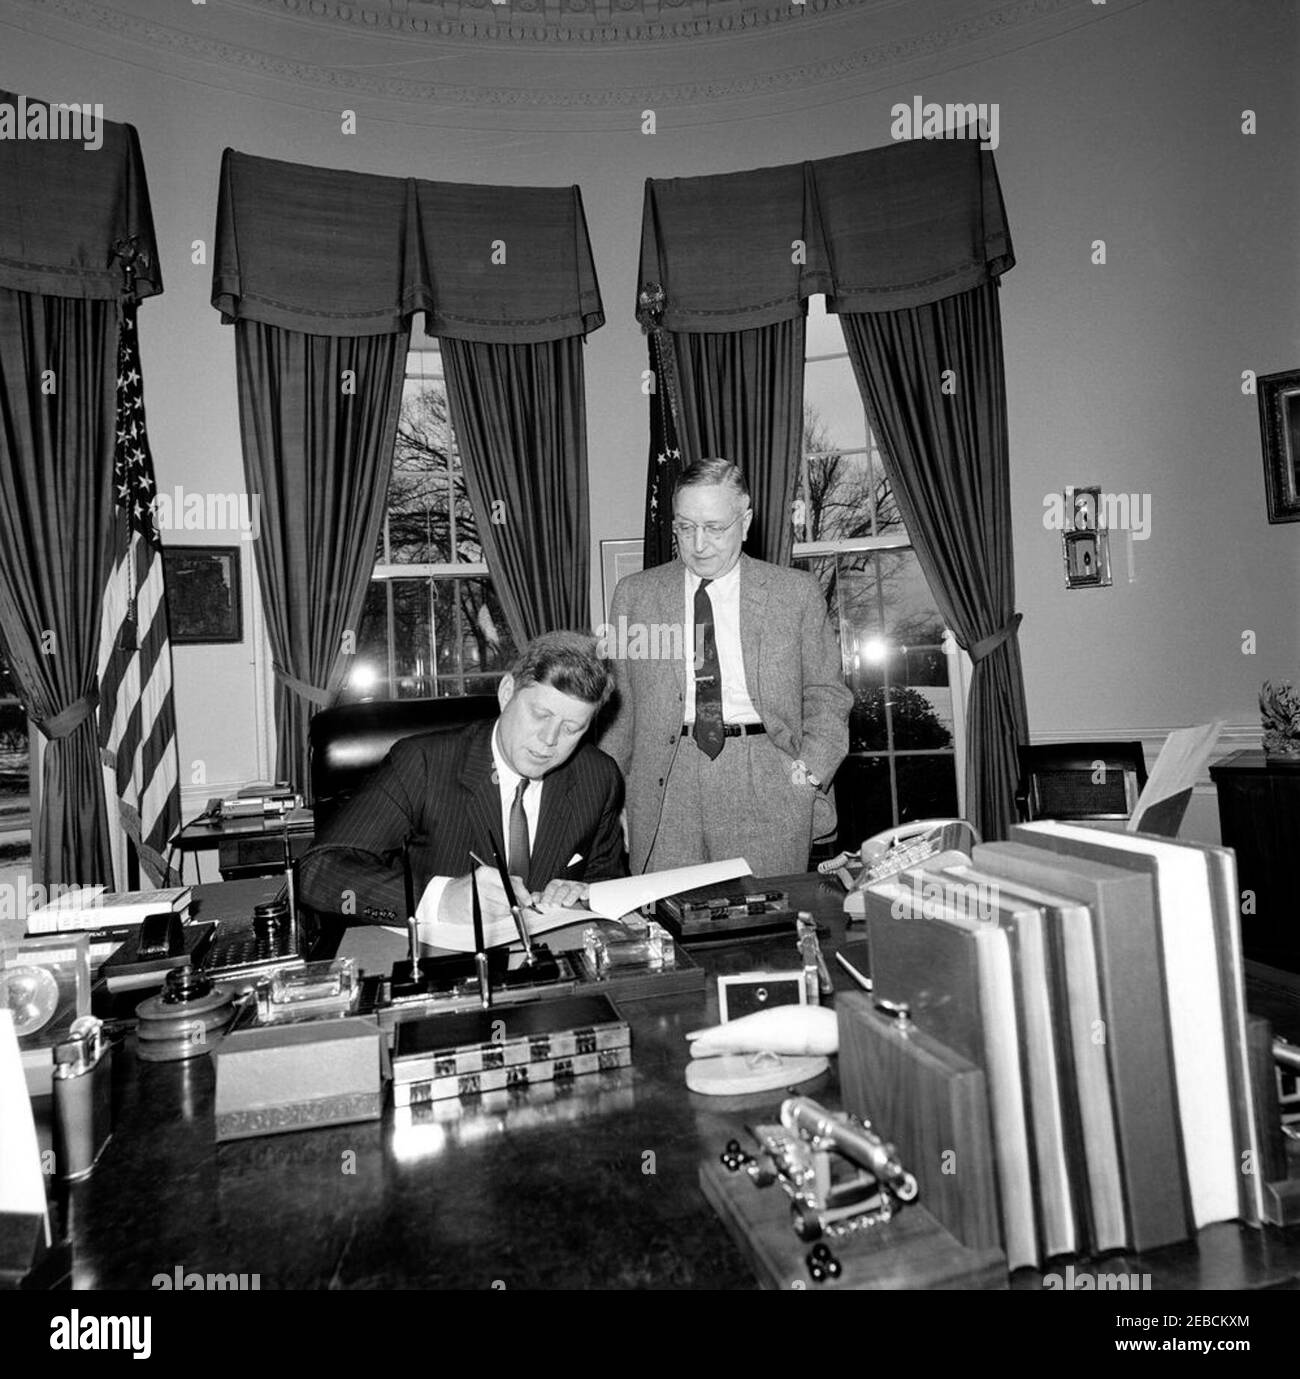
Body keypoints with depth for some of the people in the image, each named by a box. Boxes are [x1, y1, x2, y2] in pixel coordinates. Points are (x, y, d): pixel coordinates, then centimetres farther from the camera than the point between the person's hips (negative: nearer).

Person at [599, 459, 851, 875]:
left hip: (767, 783, 0)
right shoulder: (634, 593, 9)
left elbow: (826, 693, 9)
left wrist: (812, 768, -6)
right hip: (663, 784, 1)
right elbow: (619, 705, 11)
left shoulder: (796, 593, 6)